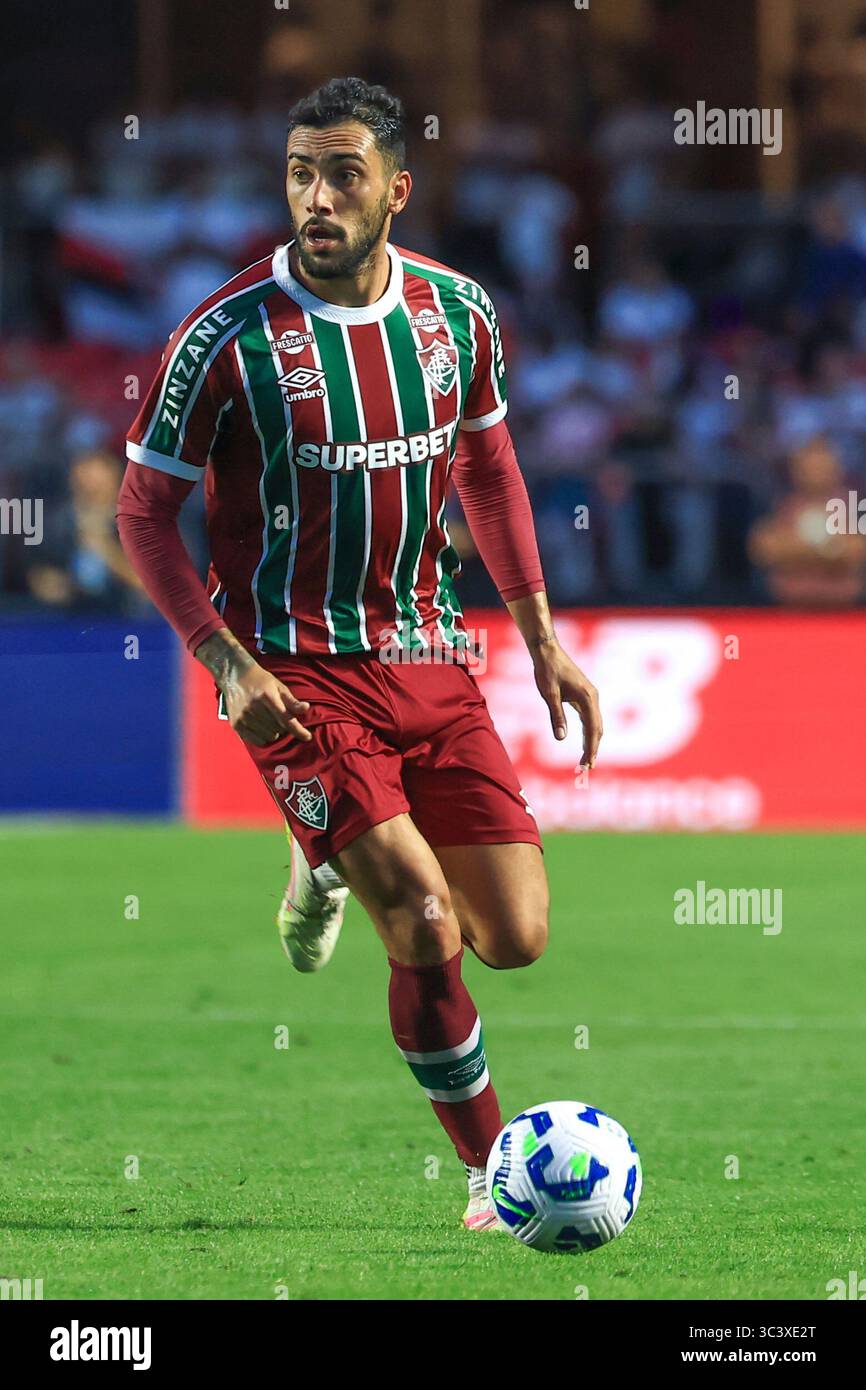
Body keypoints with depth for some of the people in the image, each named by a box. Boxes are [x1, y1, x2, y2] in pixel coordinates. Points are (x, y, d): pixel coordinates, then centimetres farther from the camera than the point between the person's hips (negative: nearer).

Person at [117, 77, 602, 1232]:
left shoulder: (456, 311, 1)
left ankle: (341, 868, 30)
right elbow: (145, 509, -5)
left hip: (428, 658, 5)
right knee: (427, 935, -17)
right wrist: (228, 663, -16)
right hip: (296, 673, -5)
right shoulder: (226, 338, -13)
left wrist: (543, 638, 14)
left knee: (515, 938, -1)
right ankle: (494, 1171, 3)